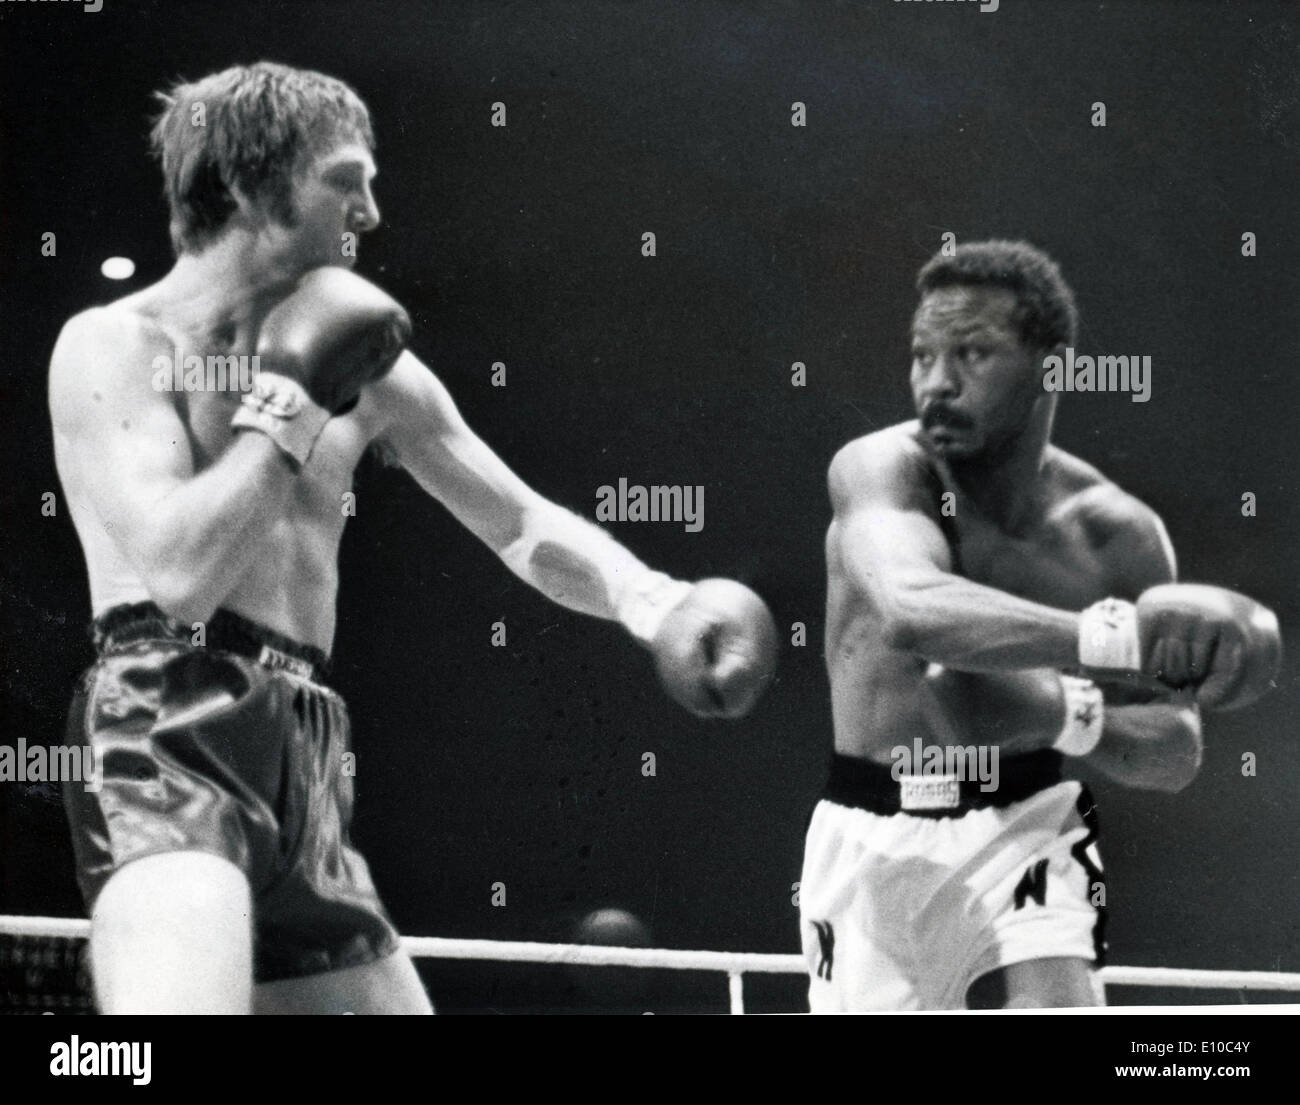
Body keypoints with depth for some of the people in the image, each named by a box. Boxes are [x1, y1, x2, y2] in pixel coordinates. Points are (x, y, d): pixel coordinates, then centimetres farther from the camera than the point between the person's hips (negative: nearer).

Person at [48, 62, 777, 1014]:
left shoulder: (368, 371, 16)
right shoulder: (115, 346, -2)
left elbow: (523, 523, 19)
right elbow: (179, 570, -16)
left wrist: (654, 603, 1)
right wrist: (285, 404, -6)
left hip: (305, 756, 8)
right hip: (168, 735, -8)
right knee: (179, 1003, -33)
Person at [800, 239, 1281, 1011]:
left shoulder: (1116, 533, -9)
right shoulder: (881, 470, -18)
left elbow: (1176, 751, -1)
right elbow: (911, 609, -42)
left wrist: (1064, 712, -24)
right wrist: (1114, 636, -57)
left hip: (1022, 838, 0)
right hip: (868, 850, 0)